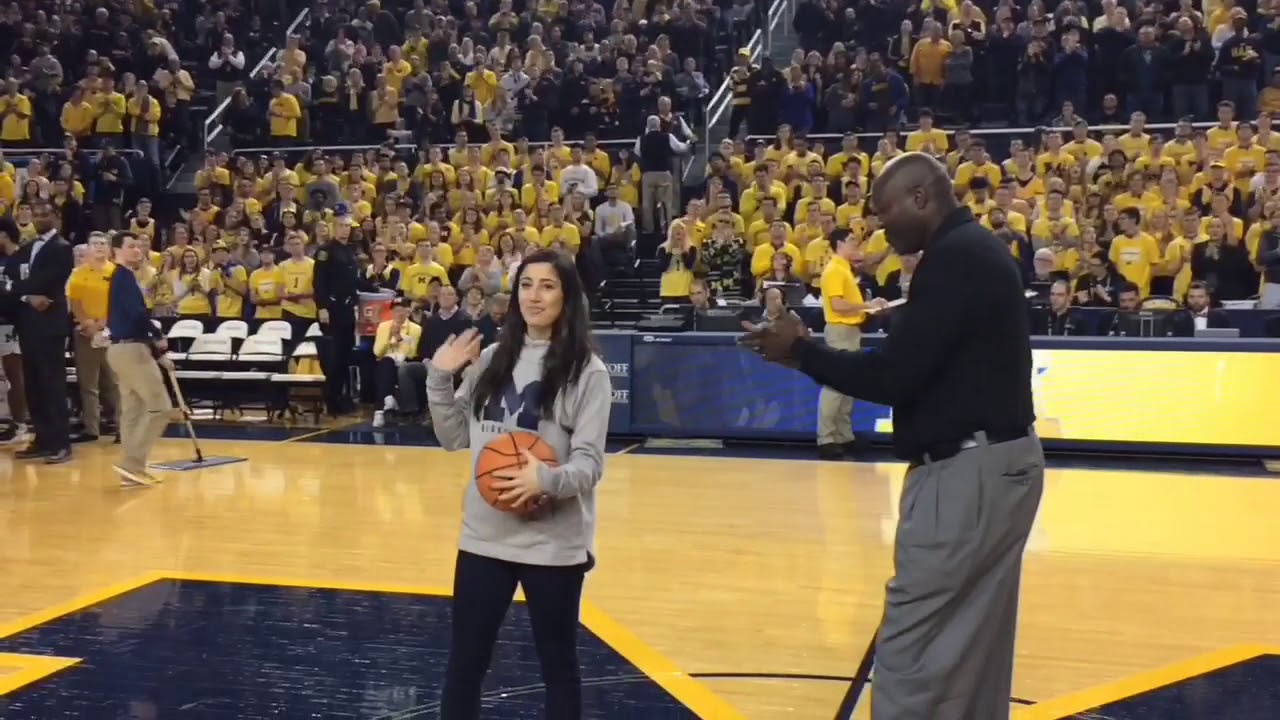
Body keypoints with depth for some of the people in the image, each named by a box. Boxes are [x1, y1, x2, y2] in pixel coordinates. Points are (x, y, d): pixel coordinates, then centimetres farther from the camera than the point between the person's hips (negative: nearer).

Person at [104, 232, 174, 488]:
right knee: (160, 407, -8)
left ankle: (132, 468, 11)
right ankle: (131, 463, -9)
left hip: (123, 348, 10)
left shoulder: (123, 277, 20)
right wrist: (158, 336, -7)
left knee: (133, 410, 10)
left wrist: (158, 354, 20)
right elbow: (137, 313, -23)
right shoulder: (123, 276, -10)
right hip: (130, 349, -10)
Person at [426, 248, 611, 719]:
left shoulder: (587, 371, -8)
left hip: (553, 543, -4)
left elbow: (589, 461, -12)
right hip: (484, 534, 4)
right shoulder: (491, 359, 7)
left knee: (557, 662, 11)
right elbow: (455, 438, 13)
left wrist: (547, 479, -30)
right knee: (465, 660, 13)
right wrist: (439, 379, 1)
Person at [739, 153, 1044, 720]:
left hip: (968, 470, -10)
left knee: (907, 646, -6)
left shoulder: (954, 256, -16)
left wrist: (801, 351, -10)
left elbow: (894, 375, -19)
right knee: (973, 647, 15)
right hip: (997, 461, 10)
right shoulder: (973, 249, 15)